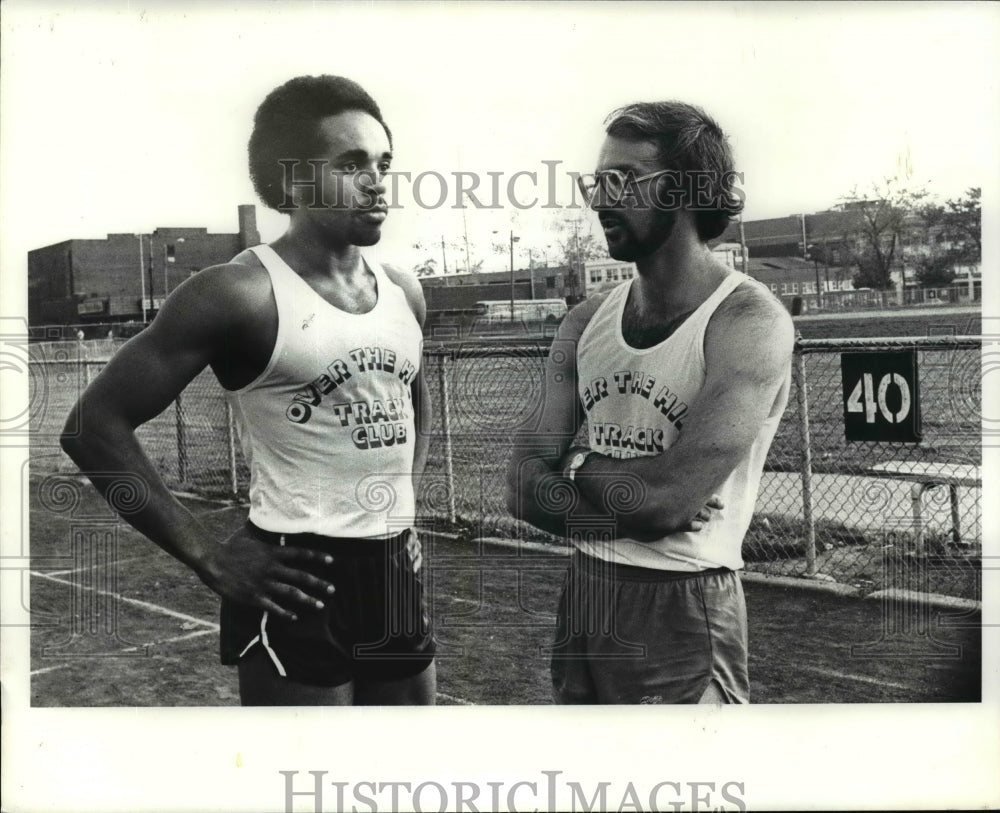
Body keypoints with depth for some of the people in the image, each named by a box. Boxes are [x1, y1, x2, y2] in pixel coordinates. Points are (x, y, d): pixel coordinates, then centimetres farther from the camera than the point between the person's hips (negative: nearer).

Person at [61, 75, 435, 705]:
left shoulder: (404, 293, 7)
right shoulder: (242, 295, -12)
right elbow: (96, 425, -13)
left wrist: (402, 503, 13)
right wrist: (210, 558, -14)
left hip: (399, 572, 7)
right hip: (301, 578, -7)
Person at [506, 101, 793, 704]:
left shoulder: (749, 322, -14)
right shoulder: (586, 323, 3)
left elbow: (666, 493, -23)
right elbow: (524, 490, 0)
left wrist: (578, 467, -6)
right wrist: (627, 508, -16)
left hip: (685, 607, -6)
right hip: (584, 592, 6)